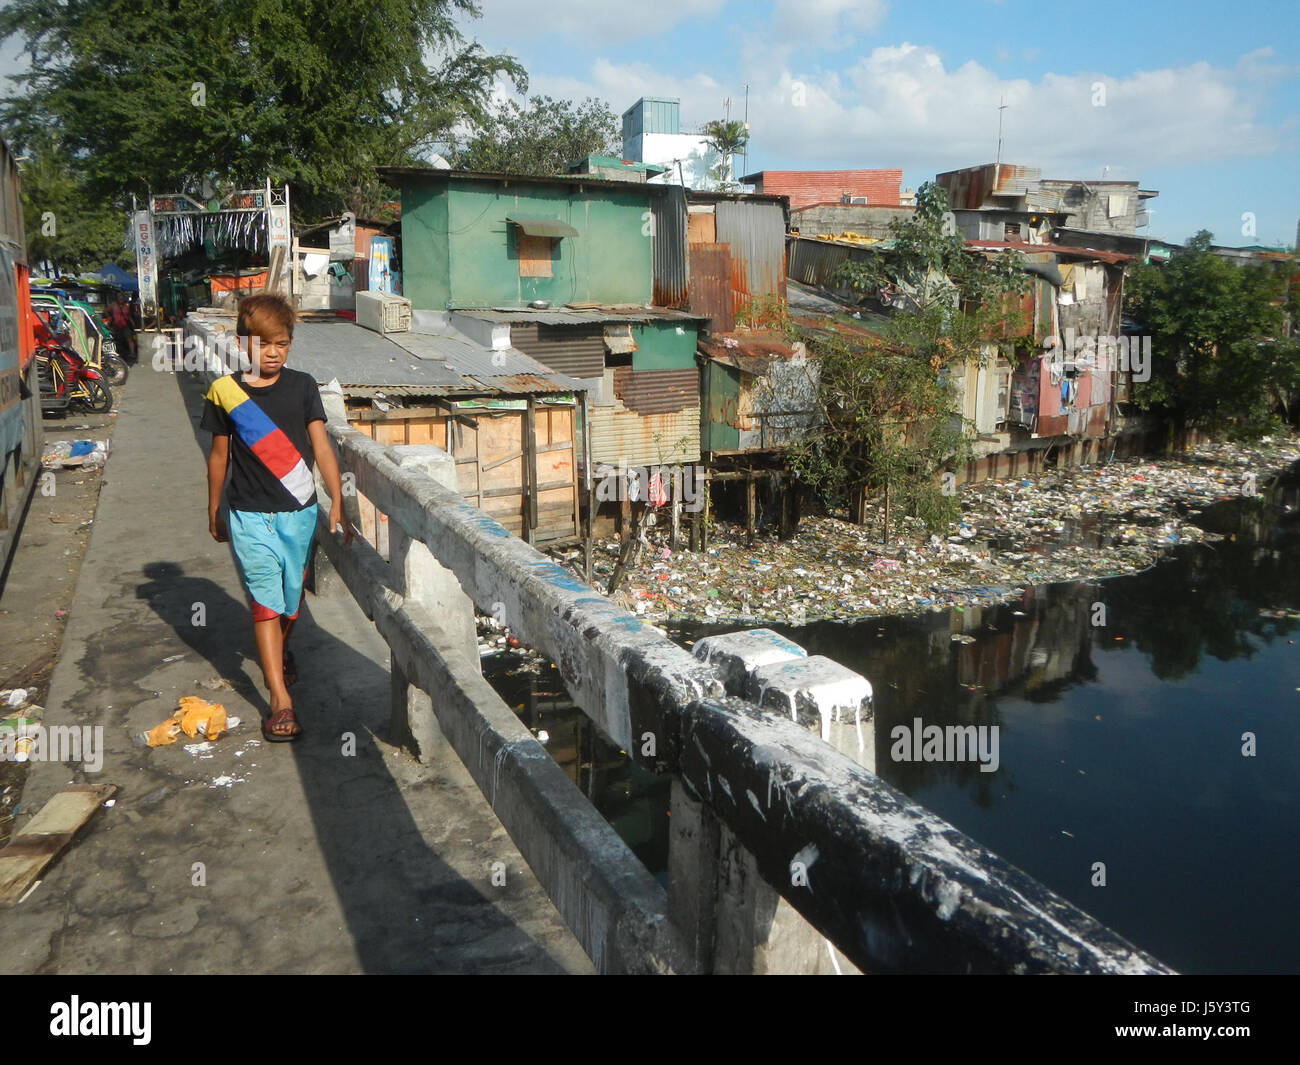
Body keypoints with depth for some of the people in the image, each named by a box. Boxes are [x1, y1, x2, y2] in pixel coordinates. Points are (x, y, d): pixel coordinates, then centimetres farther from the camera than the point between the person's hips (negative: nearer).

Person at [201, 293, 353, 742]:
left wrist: (337, 504, -6)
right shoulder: (225, 392, 0)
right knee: (265, 601, -6)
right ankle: (281, 702, -6)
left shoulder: (302, 386, 1)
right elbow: (219, 455, 9)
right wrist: (213, 512, 16)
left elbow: (321, 447, 0)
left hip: (299, 512, 2)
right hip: (249, 515, -1)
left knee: (291, 597, 14)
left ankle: (280, 651, 46)